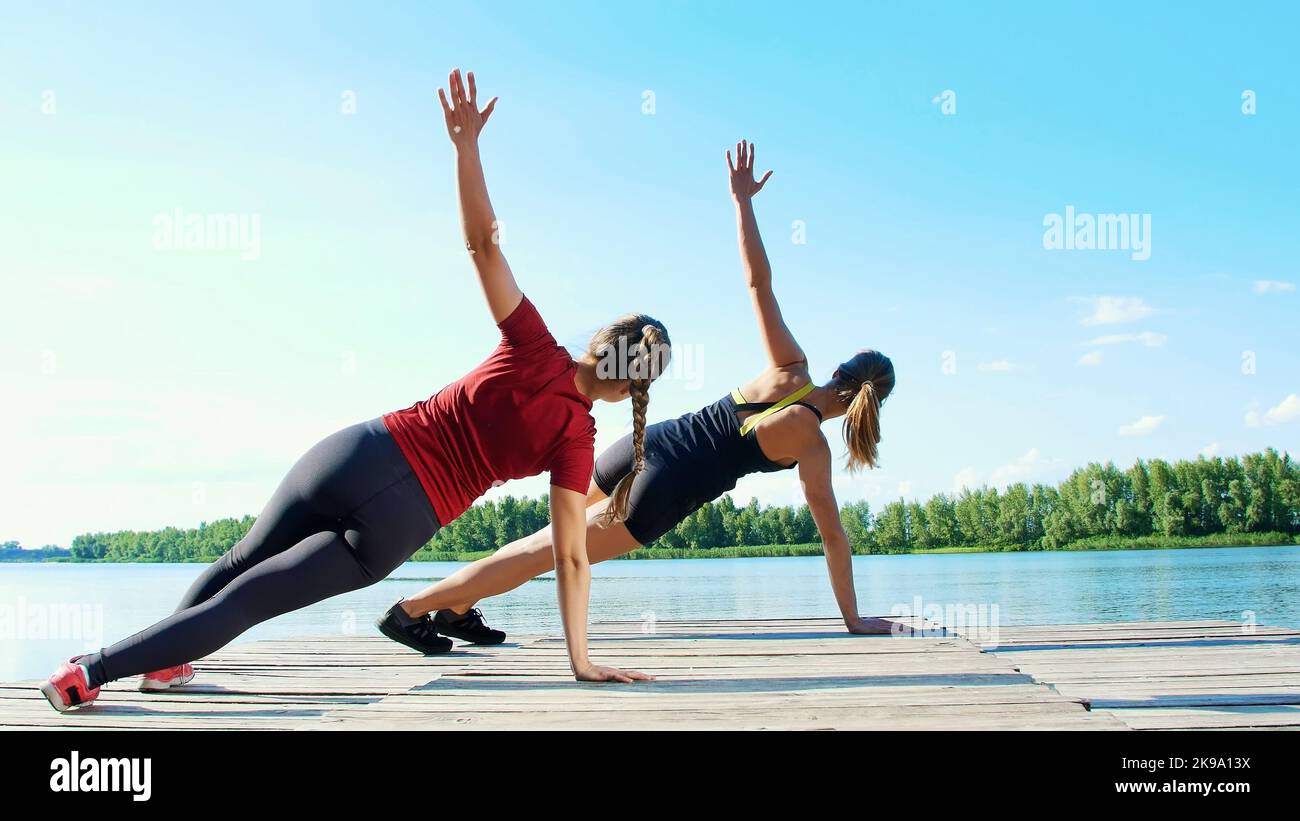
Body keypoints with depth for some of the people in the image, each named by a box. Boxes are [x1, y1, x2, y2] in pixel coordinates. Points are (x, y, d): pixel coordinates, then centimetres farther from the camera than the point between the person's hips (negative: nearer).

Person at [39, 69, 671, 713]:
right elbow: (570, 557, -4)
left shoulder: (534, 350, 0)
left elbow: (481, 242, -11)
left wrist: (466, 142, -10)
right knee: (246, 599, 6)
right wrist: (580, 661, 3)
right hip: (394, 526, -1)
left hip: (358, 454, 2)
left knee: (238, 563, 25)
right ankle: (94, 670, 3)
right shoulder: (576, 438, -3)